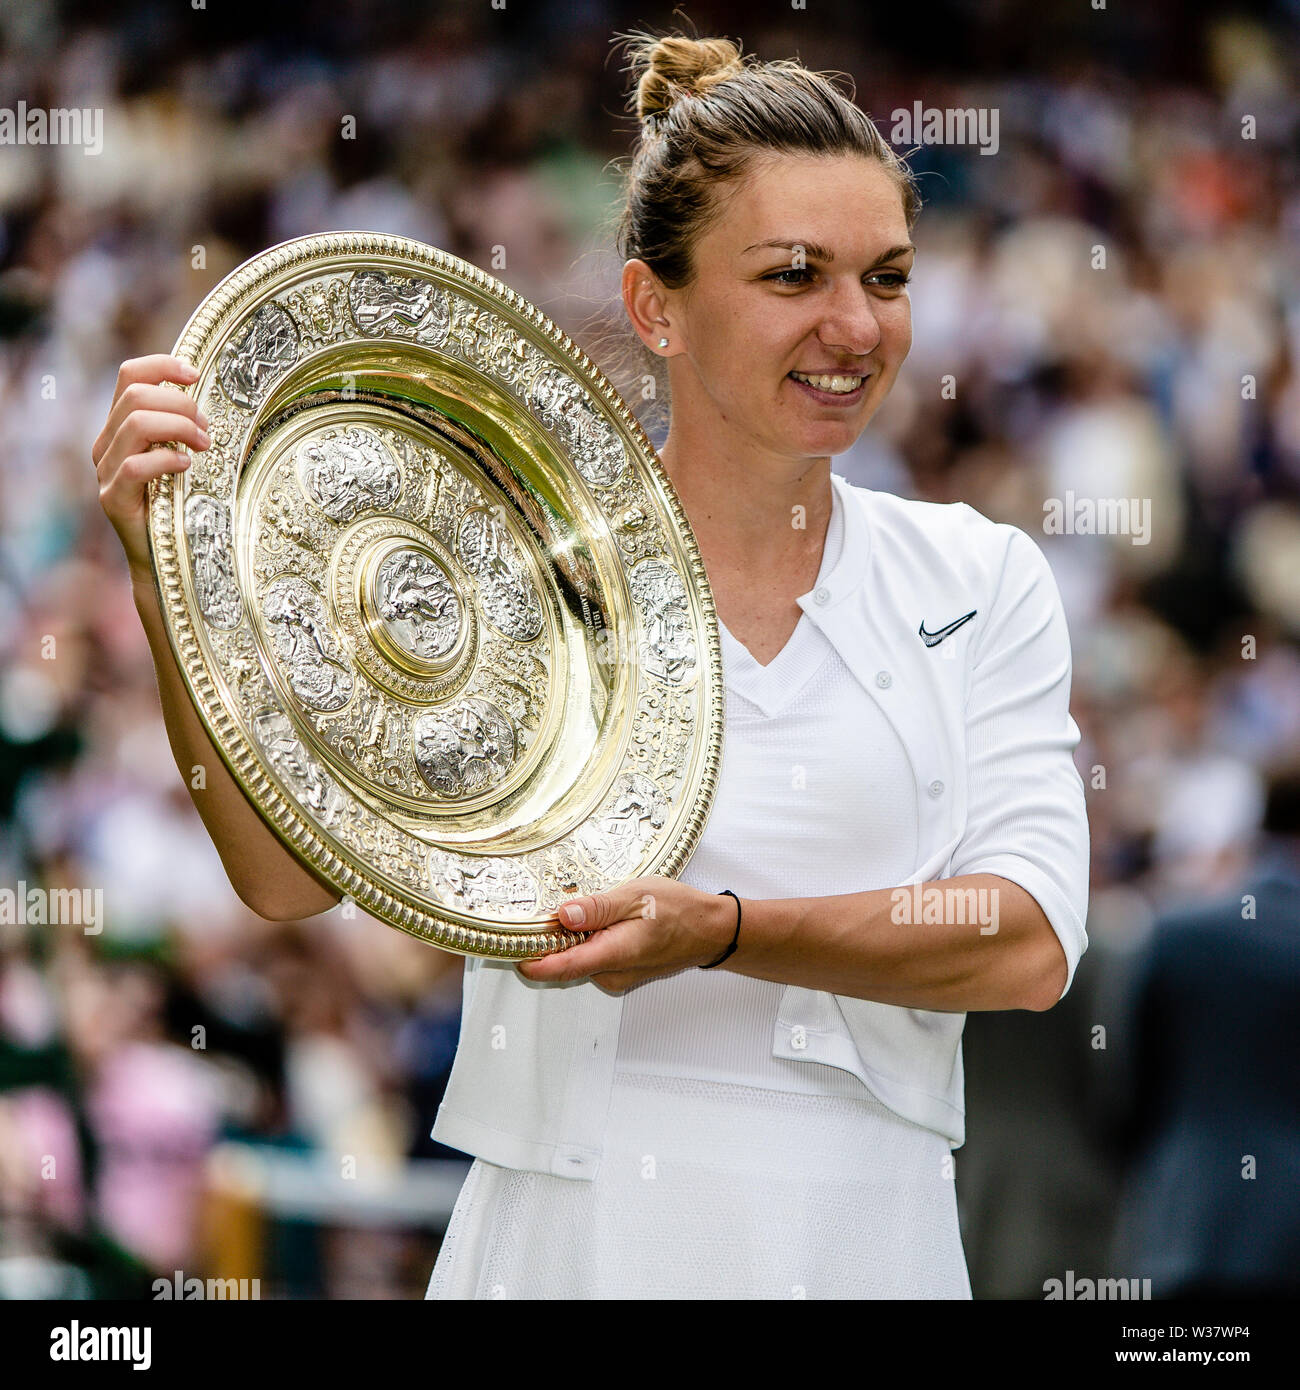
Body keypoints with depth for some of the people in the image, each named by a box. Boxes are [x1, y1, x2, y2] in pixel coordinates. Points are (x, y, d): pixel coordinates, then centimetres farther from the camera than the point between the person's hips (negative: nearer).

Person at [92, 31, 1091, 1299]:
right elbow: (290, 868, -13)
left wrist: (723, 934, -24)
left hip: (868, 1236, 2)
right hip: (570, 1235, -2)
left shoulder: (978, 583, 4)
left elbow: (1027, 944, -9)